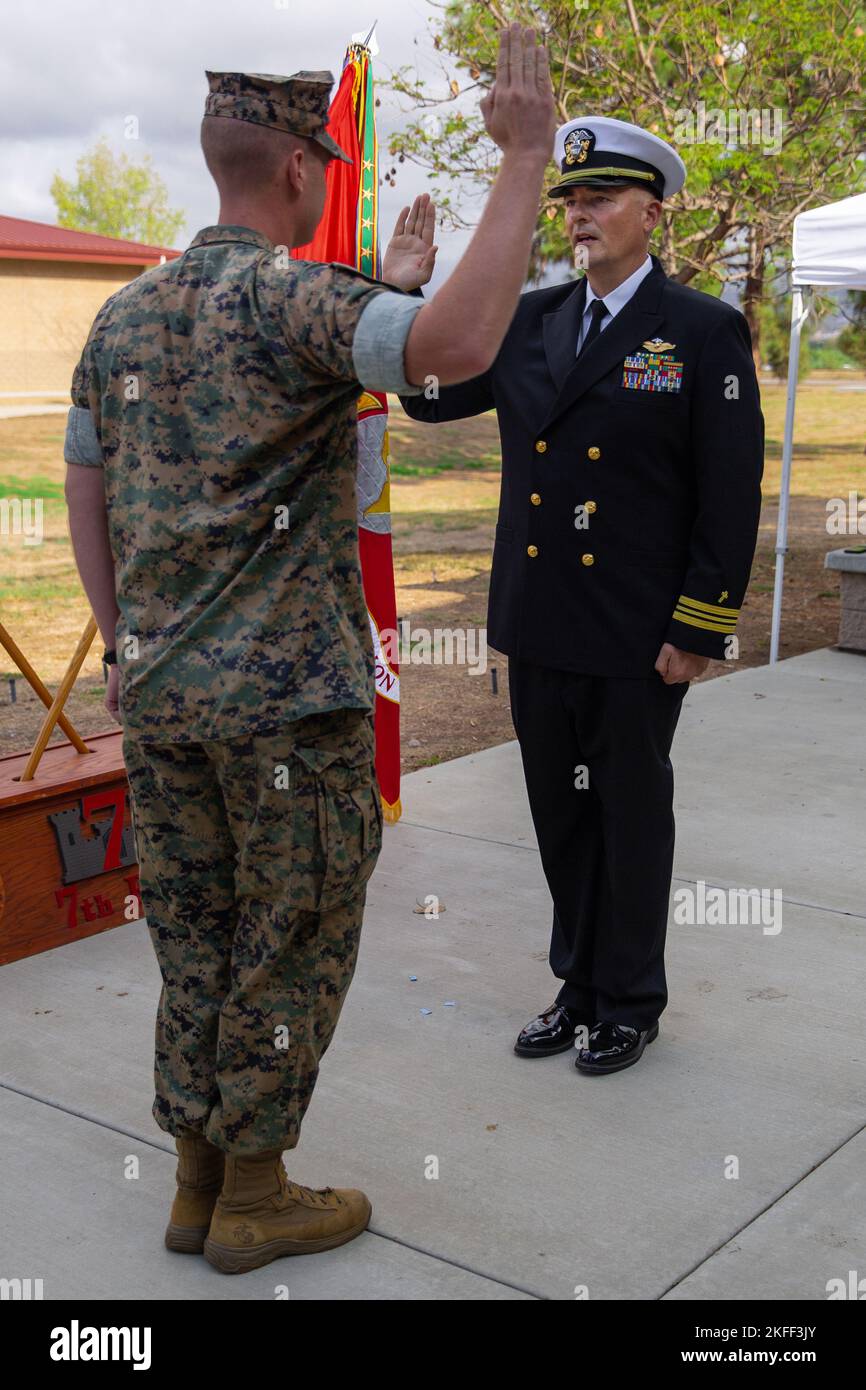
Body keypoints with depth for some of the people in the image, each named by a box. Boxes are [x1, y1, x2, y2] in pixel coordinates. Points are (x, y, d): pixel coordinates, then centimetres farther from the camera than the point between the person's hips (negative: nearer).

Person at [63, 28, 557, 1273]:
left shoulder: (123, 313, 8)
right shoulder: (292, 296, -15)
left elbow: (84, 495, 13)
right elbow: (458, 346, -34)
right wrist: (524, 161, -26)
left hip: (160, 688, 7)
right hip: (290, 694, -7)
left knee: (195, 934, 16)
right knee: (294, 941, 8)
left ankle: (199, 1178, 27)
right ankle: (255, 1197, 20)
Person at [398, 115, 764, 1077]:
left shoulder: (706, 332, -7)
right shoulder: (531, 321, 8)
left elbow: (732, 494, -9)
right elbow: (431, 394, 10)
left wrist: (698, 629, -13)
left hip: (635, 637, -5)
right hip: (538, 628, 5)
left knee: (631, 816, 9)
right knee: (561, 815, 15)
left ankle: (630, 1003, 27)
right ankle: (579, 985, 33)